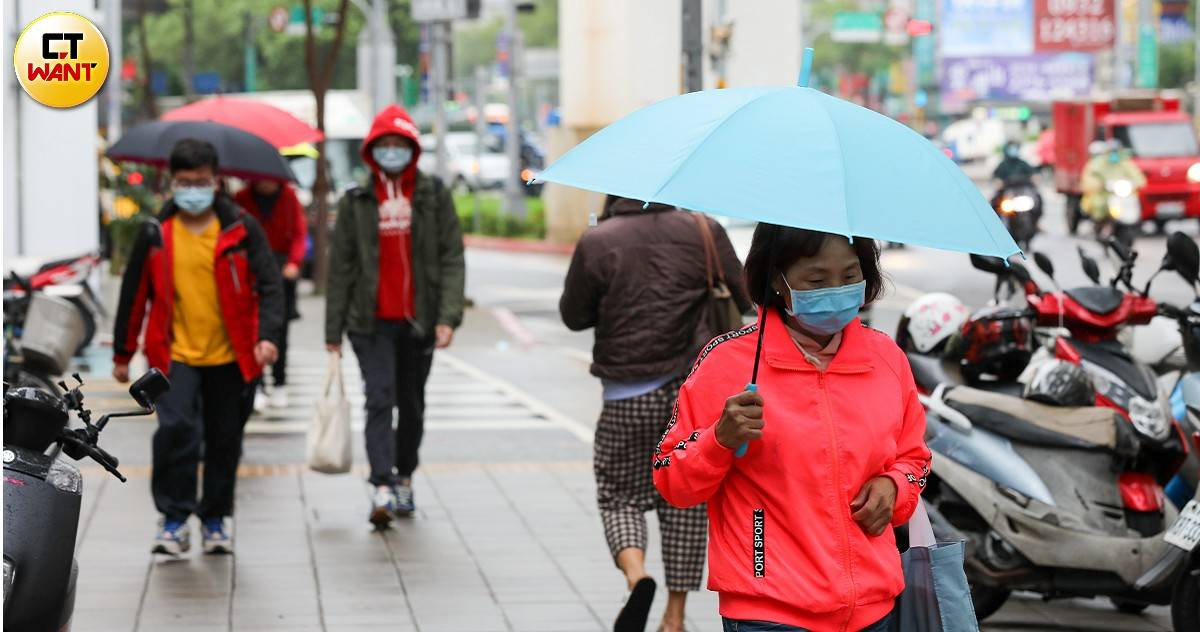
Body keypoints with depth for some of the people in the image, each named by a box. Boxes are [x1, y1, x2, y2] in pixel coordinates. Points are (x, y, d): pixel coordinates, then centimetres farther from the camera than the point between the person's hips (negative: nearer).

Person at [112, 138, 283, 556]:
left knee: (225, 442, 10)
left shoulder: (241, 229, -1)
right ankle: (174, 519, -6)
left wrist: (268, 335, -19)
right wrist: (122, 354, 12)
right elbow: (134, 294, 9)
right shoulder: (156, 234, 2)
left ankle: (215, 520, 26)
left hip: (230, 356, 1)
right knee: (176, 429, -17)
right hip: (175, 353, -1)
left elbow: (269, 284, -3)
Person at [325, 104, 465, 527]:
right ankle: (382, 489, -23)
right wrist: (333, 330, 4)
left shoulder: (434, 196, 3)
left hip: (418, 319, 1)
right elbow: (341, 268, 6)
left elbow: (452, 258, -1)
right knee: (379, 399, -14)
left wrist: (448, 317, -11)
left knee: (412, 405, 12)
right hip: (371, 321, -1)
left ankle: (404, 479, 30)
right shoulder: (356, 203, 4)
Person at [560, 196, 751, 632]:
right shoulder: (703, 231, -5)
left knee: (620, 496, 12)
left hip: (626, 397, -1)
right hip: (694, 390, 1)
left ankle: (636, 574, -16)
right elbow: (744, 299, 3)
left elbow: (573, 314, 3)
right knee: (686, 499, 13)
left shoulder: (596, 243, -9)